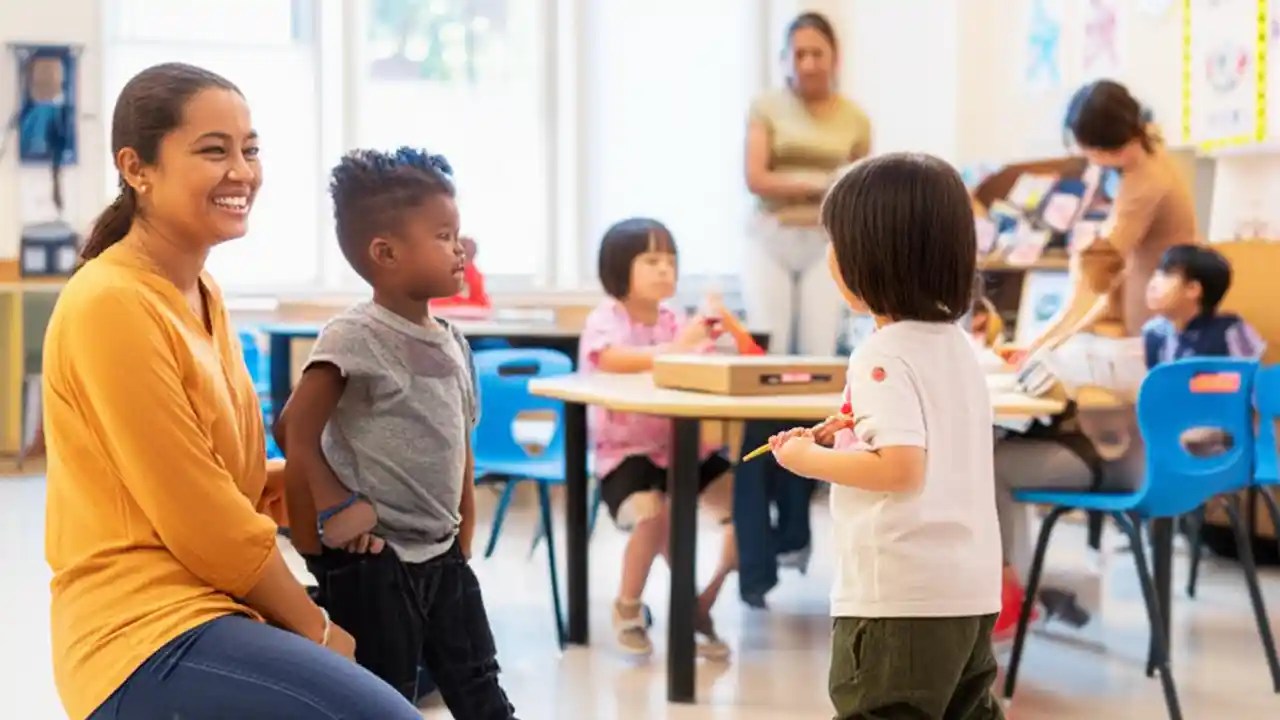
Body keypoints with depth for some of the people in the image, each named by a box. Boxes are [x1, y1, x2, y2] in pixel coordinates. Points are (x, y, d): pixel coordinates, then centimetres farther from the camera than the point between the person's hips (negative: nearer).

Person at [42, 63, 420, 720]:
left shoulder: (200, 293, 12)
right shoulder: (111, 304, -16)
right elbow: (201, 518, -16)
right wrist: (313, 628, -5)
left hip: (206, 614, 9)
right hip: (149, 638, -9)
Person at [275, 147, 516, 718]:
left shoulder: (453, 344, 7)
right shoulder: (353, 338, -16)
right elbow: (296, 432, -16)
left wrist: (464, 543, 15)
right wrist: (334, 510, -18)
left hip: (441, 555, 8)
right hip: (373, 561, -7)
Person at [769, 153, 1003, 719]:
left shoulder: (884, 355, -17)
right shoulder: (956, 344, 11)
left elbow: (902, 469, -26)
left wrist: (811, 460, -14)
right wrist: (848, 435, 15)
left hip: (900, 592, -9)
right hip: (969, 586, 9)